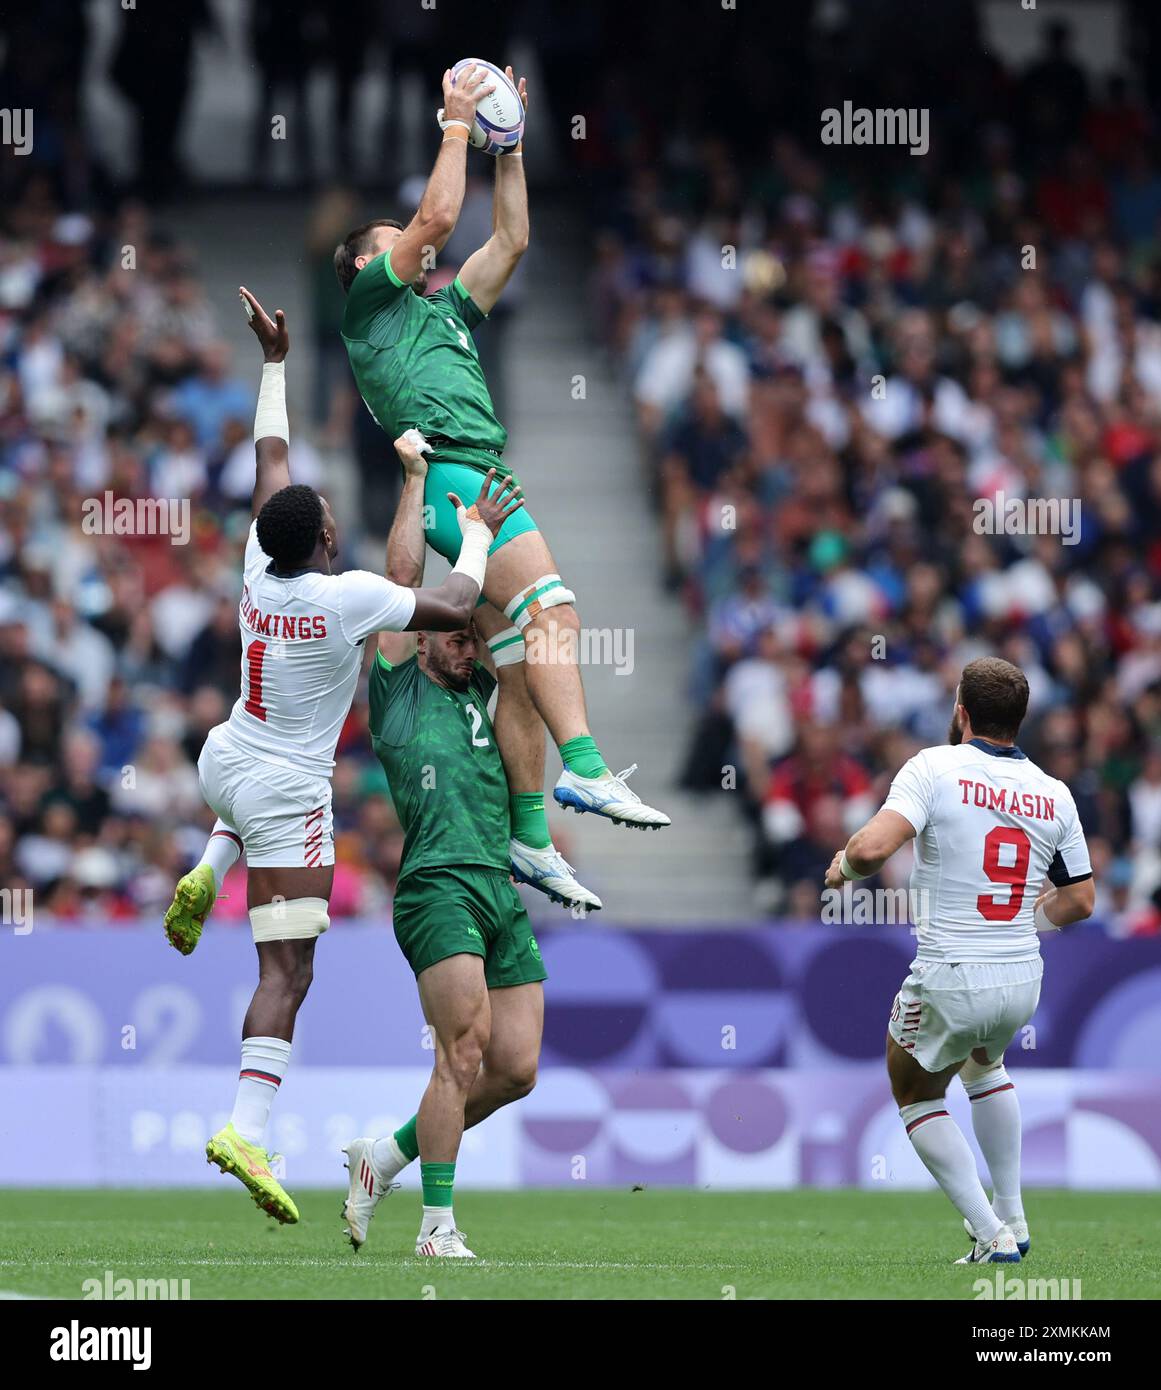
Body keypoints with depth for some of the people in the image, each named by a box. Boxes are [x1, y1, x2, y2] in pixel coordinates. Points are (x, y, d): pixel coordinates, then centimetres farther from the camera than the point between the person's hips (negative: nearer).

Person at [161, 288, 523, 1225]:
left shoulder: (258, 571, -4)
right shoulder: (348, 596, -22)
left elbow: (272, 460, 10)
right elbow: (457, 610, -15)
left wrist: (276, 362, 18)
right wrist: (478, 533, 1)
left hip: (224, 762, 7)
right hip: (286, 796, -7)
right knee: (287, 972, -8)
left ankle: (208, 876, 20)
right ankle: (248, 1131, -20)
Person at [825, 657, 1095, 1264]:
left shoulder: (935, 768, -12)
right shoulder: (1054, 793, 4)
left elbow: (873, 846, -25)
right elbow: (1079, 900, 11)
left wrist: (842, 865, -2)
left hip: (949, 982, -5)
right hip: (1023, 984, 5)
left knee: (916, 1098, 21)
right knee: (984, 1066, 37)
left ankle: (991, 1235, 11)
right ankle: (1012, 1216, 33)